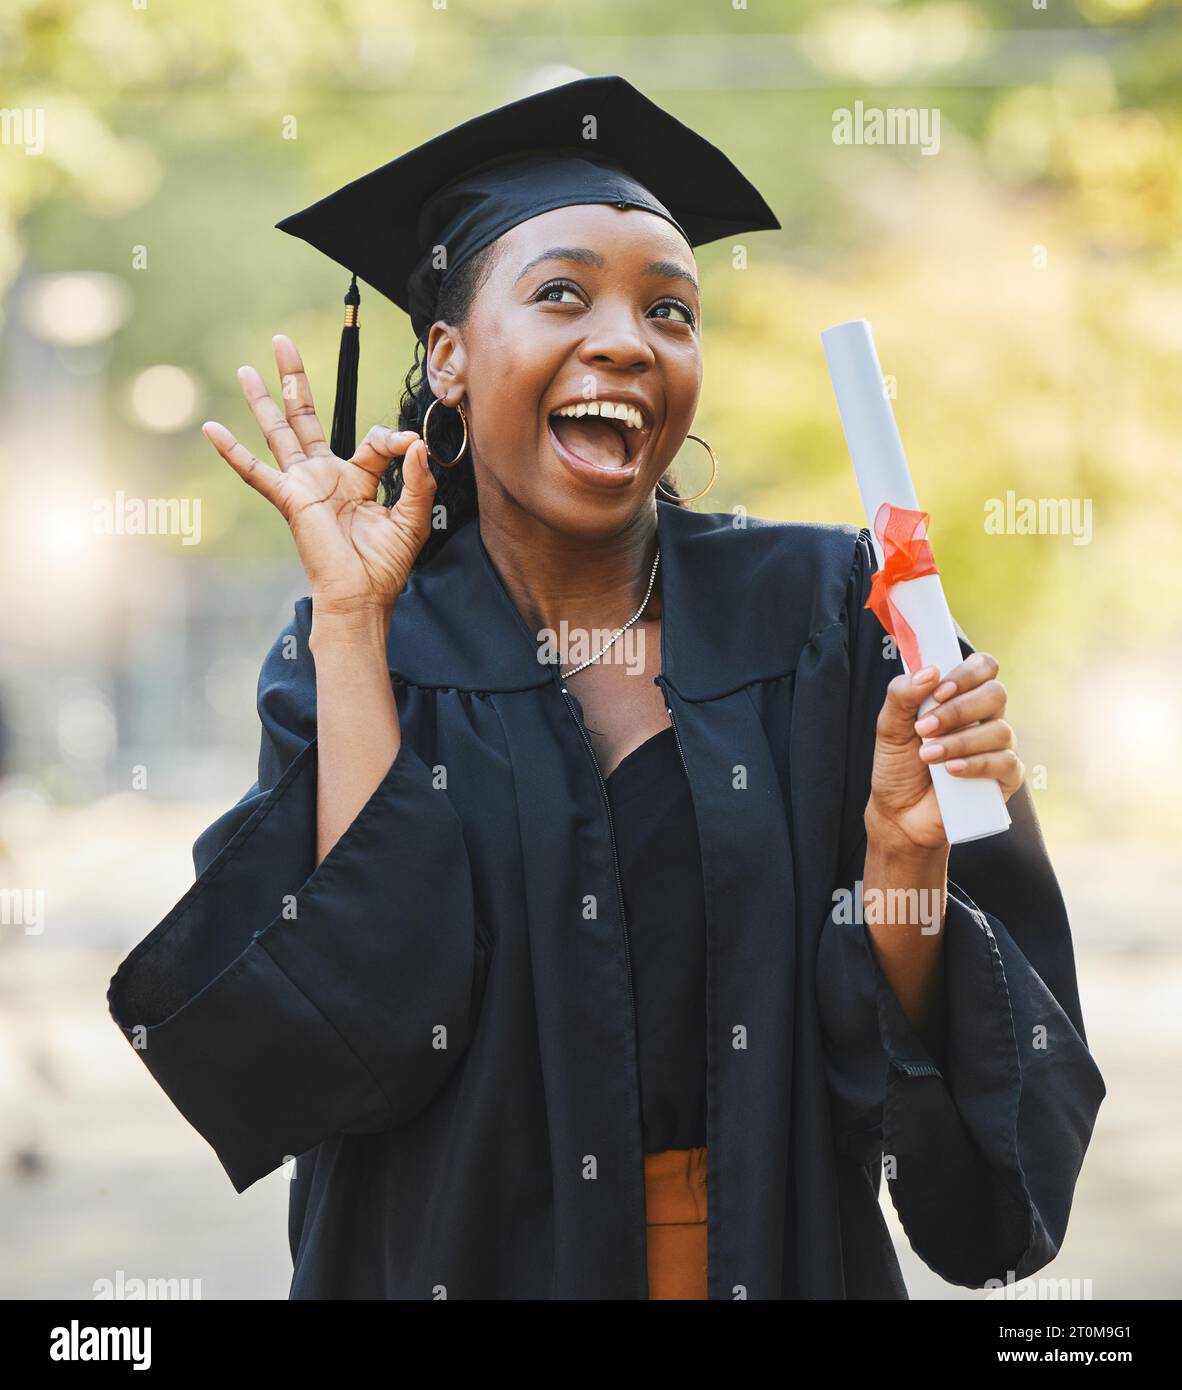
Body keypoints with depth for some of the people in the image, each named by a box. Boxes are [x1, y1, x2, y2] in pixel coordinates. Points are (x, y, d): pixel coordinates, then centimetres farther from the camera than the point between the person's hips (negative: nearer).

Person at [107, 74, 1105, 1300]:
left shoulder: (818, 610, -5)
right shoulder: (355, 649, -6)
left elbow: (899, 1035, -5)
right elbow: (356, 1027, -20)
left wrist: (908, 844, -24)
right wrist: (351, 622, -19)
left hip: (786, 1249, 1)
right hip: (468, 1255, -1)